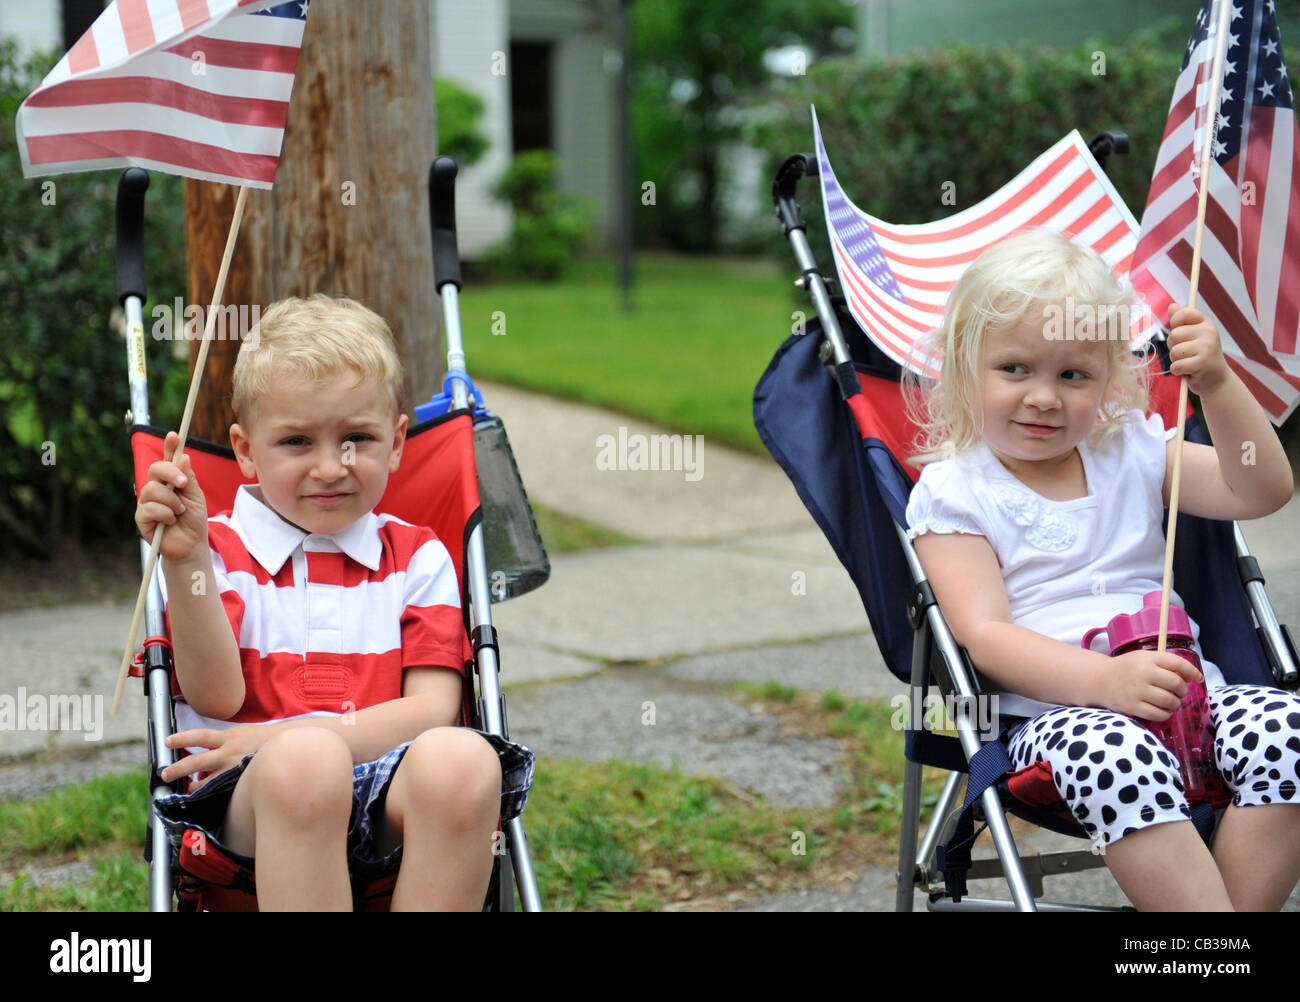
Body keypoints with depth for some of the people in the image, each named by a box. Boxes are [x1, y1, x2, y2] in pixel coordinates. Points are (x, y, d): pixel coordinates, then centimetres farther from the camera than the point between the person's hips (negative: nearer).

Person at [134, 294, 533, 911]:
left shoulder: (417, 558, 19)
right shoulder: (221, 551, 16)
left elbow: (432, 709, 5)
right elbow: (216, 696, 0)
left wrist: (281, 737, -9)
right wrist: (185, 560, -15)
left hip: (389, 799, 2)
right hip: (250, 801, -1)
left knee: (459, 758, -33)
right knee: (303, 762, -37)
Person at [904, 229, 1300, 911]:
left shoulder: (1133, 454, 17)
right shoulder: (953, 492, 2)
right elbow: (984, 635, -10)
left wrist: (1216, 384, -9)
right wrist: (1105, 680, -26)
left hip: (1182, 692, 5)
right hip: (1051, 712, -5)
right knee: (1112, 752, -38)